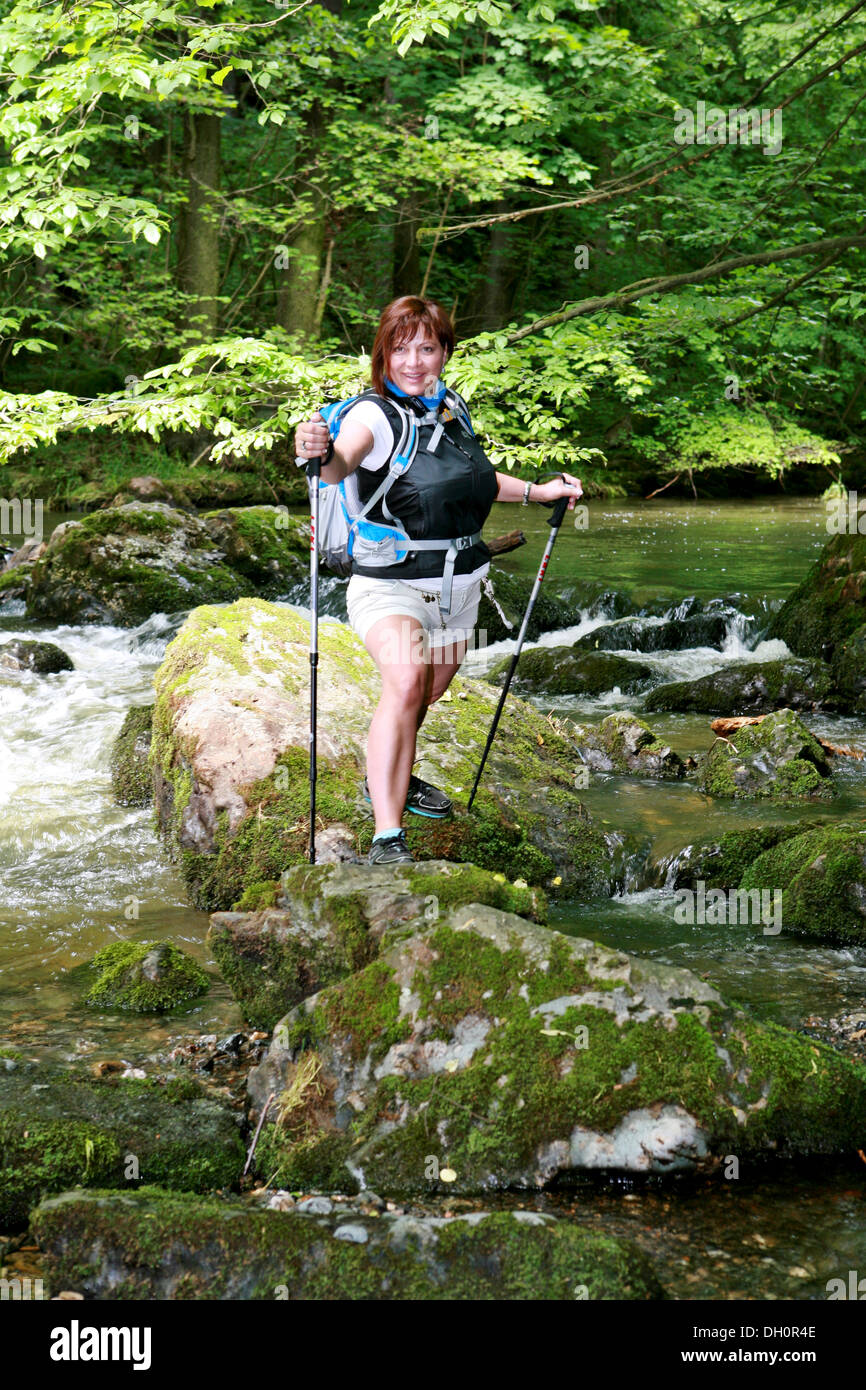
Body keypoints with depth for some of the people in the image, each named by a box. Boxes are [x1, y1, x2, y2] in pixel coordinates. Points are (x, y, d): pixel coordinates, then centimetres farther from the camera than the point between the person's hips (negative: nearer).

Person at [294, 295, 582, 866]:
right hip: (391, 585, -7)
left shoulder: (449, 409, 6)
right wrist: (320, 454, -59)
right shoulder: (374, 414, -15)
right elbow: (340, 466, -37)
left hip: (458, 586, 7)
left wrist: (540, 492, 26)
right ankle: (387, 837, -32)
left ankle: (391, 779, 49)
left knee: (428, 695, 20)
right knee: (405, 681, -30)